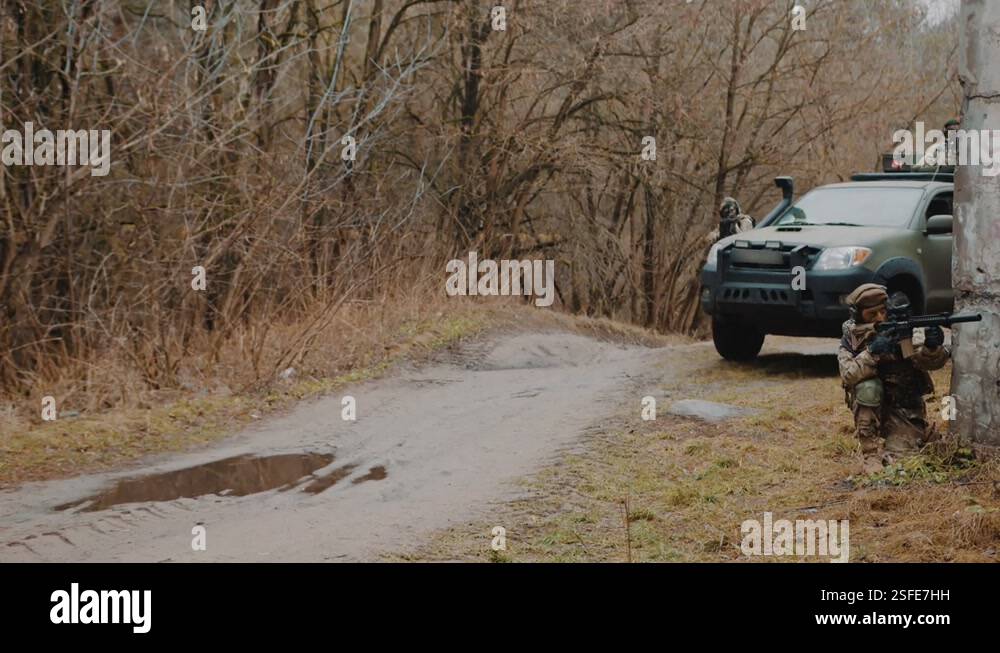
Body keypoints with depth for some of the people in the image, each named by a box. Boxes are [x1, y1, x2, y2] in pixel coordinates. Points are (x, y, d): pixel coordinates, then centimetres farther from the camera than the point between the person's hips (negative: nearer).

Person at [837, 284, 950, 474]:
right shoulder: (851, 340, -4)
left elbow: (931, 362, -20)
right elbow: (848, 375, -21)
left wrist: (932, 347, -42)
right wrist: (872, 352, -35)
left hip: (906, 410, -1)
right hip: (871, 408, 1)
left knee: (893, 460, -18)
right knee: (868, 386, -29)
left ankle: (924, 434, 17)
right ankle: (870, 454, -20)